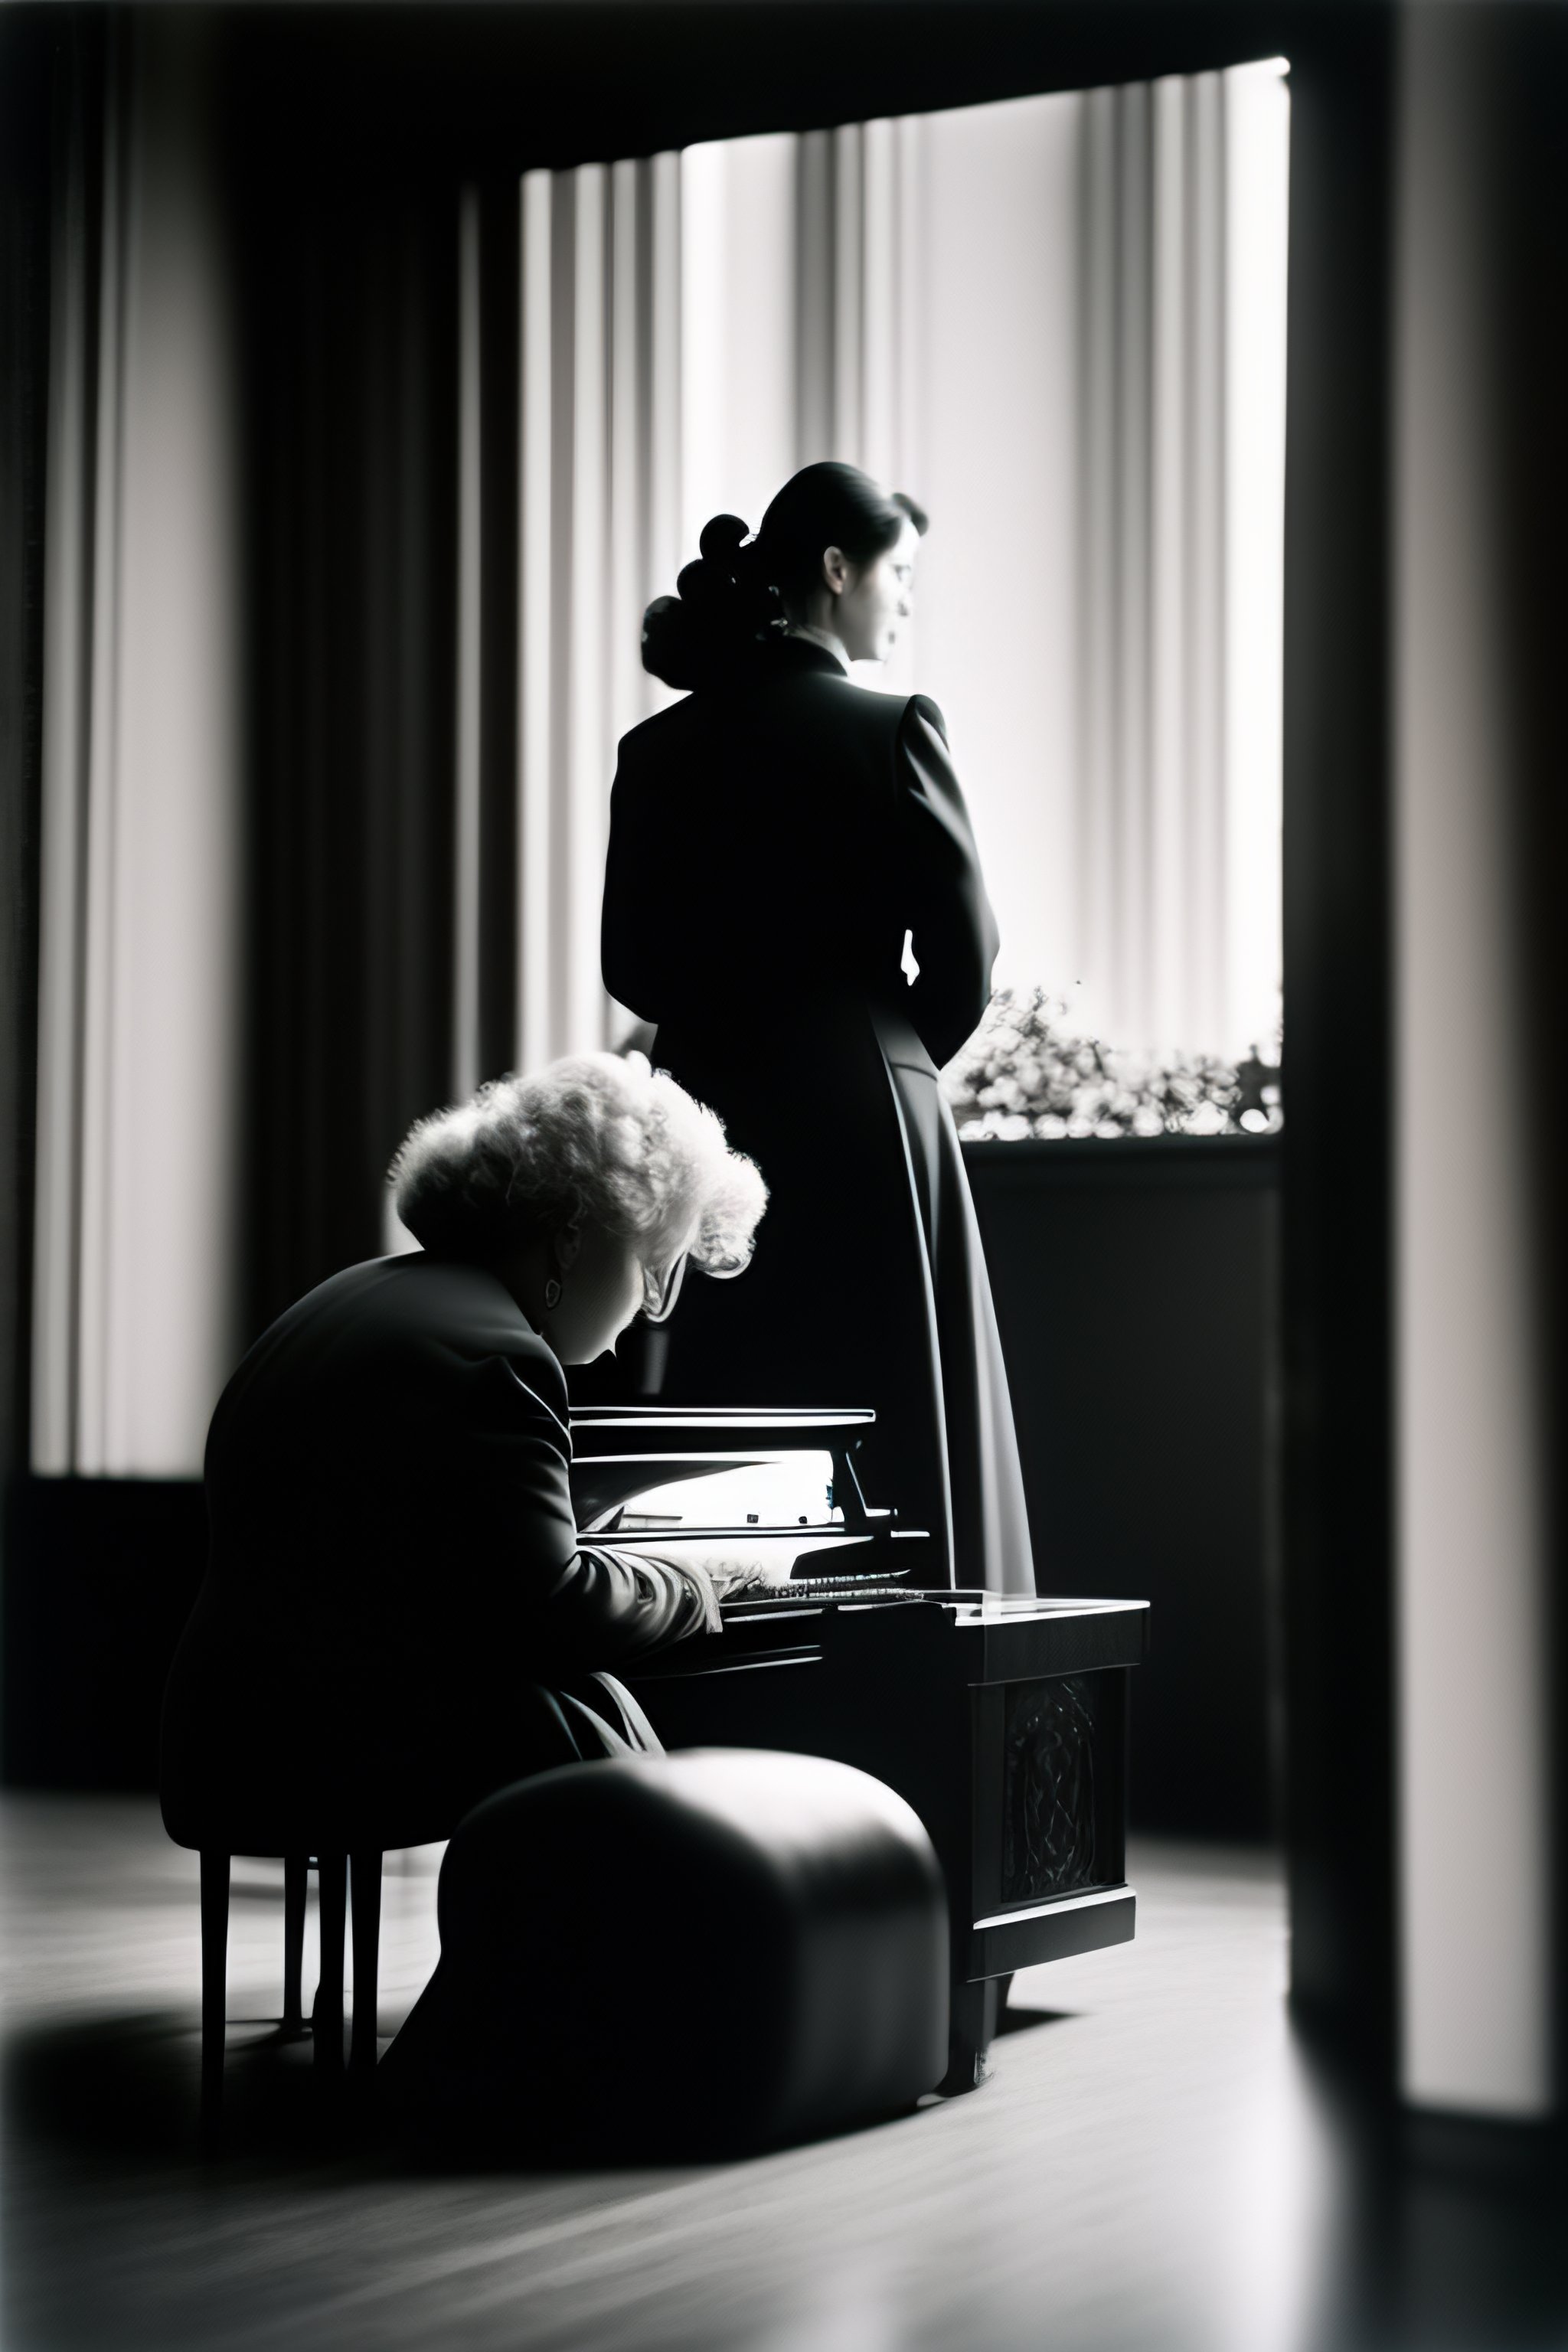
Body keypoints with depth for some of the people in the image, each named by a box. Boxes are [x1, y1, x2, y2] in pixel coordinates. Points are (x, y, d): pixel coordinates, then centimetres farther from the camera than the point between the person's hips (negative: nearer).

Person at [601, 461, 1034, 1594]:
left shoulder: (659, 748, 5)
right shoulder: (892, 728, -9)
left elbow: (632, 965, 6)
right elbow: (964, 949, -8)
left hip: (711, 1115, 5)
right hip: (862, 1120, -5)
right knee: (889, 1455, 2)